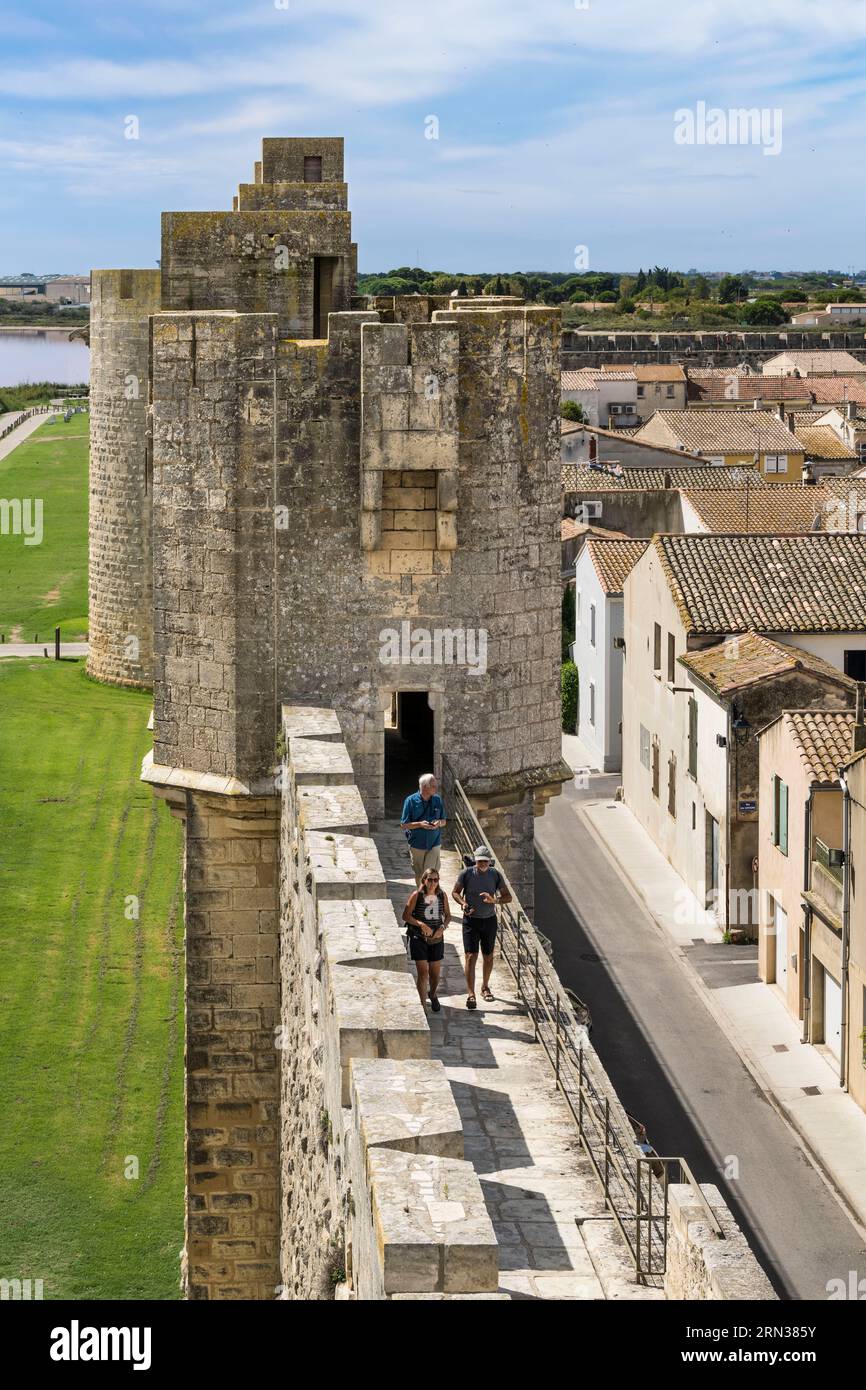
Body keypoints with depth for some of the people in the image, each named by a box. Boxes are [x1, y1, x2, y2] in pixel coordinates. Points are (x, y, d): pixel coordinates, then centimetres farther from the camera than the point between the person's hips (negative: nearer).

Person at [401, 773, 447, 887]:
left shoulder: (437, 800, -1)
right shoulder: (411, 801, -10)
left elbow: (444, 821, 9)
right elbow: (404, 825, -7)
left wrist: (439, 823, -15)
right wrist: (420, 824, -22)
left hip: (433, 844, 1)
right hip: (416, 845, -1)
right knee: (419, 875, 13)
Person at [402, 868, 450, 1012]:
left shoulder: (442, 896, 0)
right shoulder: (417, 895, -10)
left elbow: (448, 915, 12)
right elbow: (406, 915, -9)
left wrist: (442, 928, -8)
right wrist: (421, 924, -21)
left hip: (436, 939, 3)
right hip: (419, 939, -3)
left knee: (435, 973, 11)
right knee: (423, 972, -9)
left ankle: (433, 996, 40)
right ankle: (423, 1004, 0)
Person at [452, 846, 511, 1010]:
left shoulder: (495, 875, -4)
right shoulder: (466, 873, -9)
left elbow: (508, 897, 0)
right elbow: (455, 892, 4)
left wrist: (494, 900, -21)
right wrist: (463, 903, -17)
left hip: (489, 920, 3)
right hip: (471, 920, -3)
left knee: (488, 956, 14)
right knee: (471, 956, -11)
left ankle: (485, 987, 34)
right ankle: (471, 994, -13)